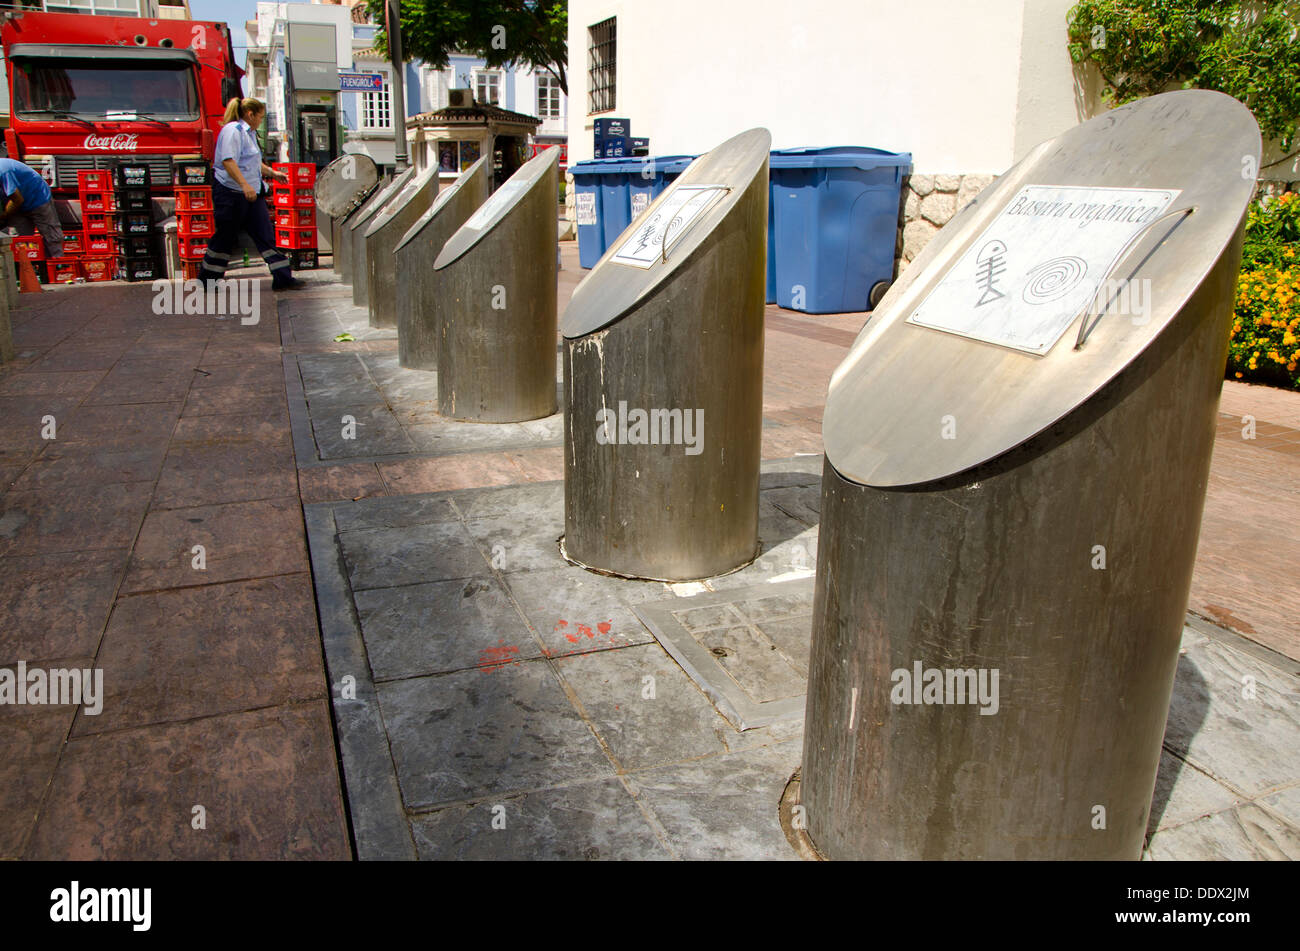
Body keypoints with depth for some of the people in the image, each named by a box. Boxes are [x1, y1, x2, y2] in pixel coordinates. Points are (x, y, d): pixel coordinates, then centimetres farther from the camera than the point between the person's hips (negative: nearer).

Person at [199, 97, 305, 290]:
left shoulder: (250, 133, 19)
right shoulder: (233, 130, -12)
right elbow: (228, 160, -24)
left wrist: (272, 173, 36)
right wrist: (244, 184, -32)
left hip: (251, 194, 9)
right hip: (231, 193, -9)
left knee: (266, 236, 2)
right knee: (225, 237, 1)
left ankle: (283, 278, 0)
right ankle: (206, 279, 16)